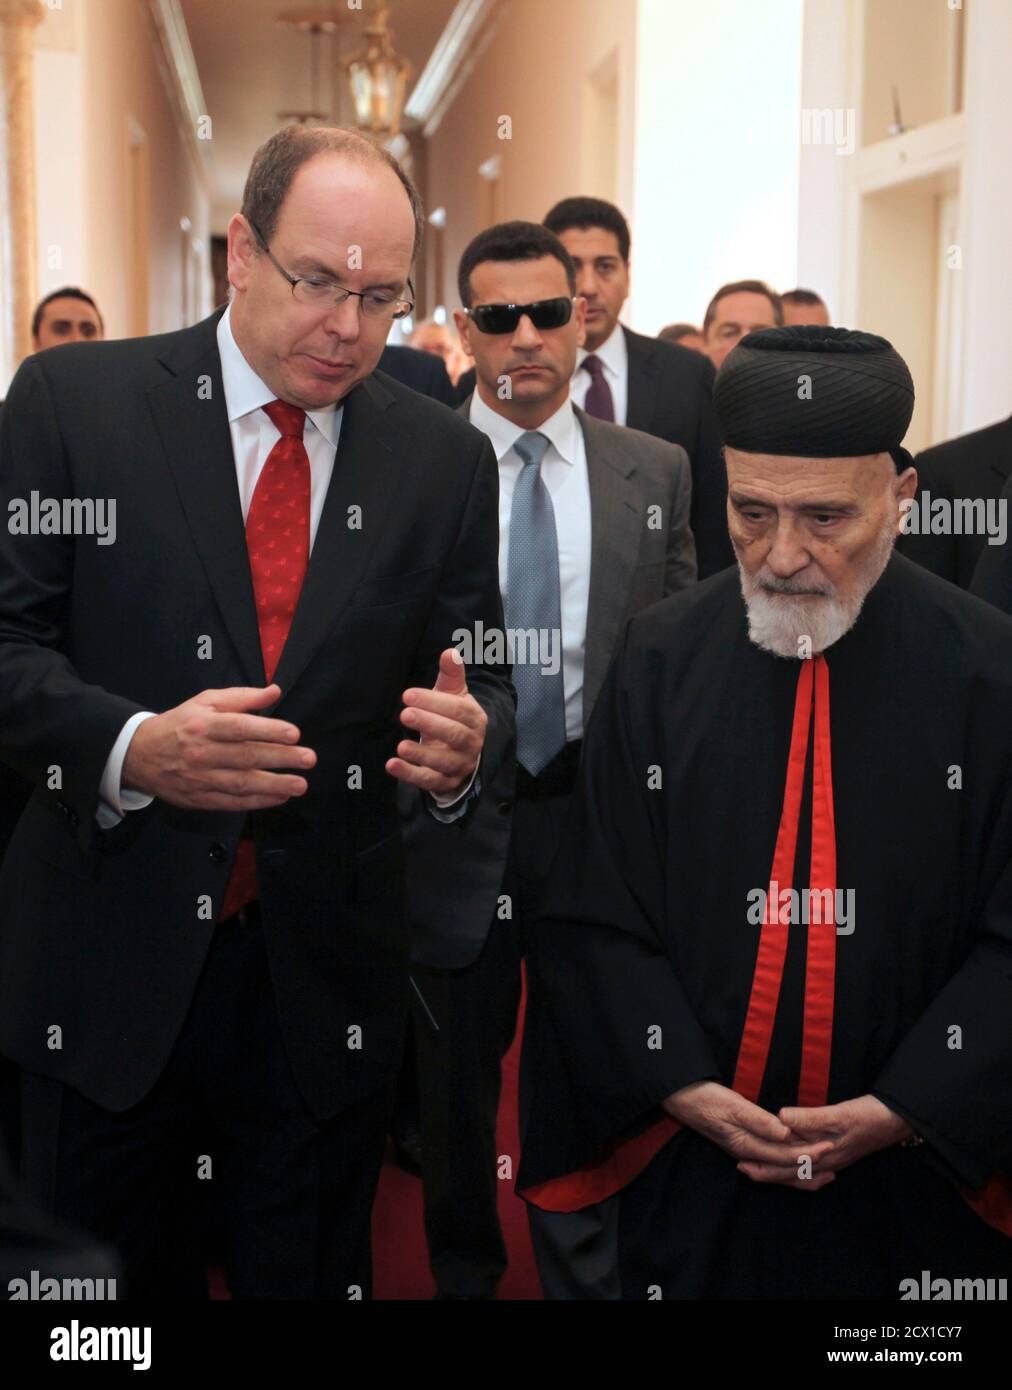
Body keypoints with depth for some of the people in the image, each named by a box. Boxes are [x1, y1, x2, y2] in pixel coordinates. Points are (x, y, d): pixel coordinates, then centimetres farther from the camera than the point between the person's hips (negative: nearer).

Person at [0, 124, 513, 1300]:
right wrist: (133, 747, -25)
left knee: (308, 1275, 18)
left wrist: (463, 745, -18)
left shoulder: (446, 458, 3)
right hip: (108, 968, -1)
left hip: (328, 983, 2)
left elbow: (484, 680, 6)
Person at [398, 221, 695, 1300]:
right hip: (452, 810, -1)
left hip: (598, 810, 1)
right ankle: (462, 1270, 41)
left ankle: (585, 1274, 36)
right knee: (456, 1066, 17)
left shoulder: (656, 472, 2)